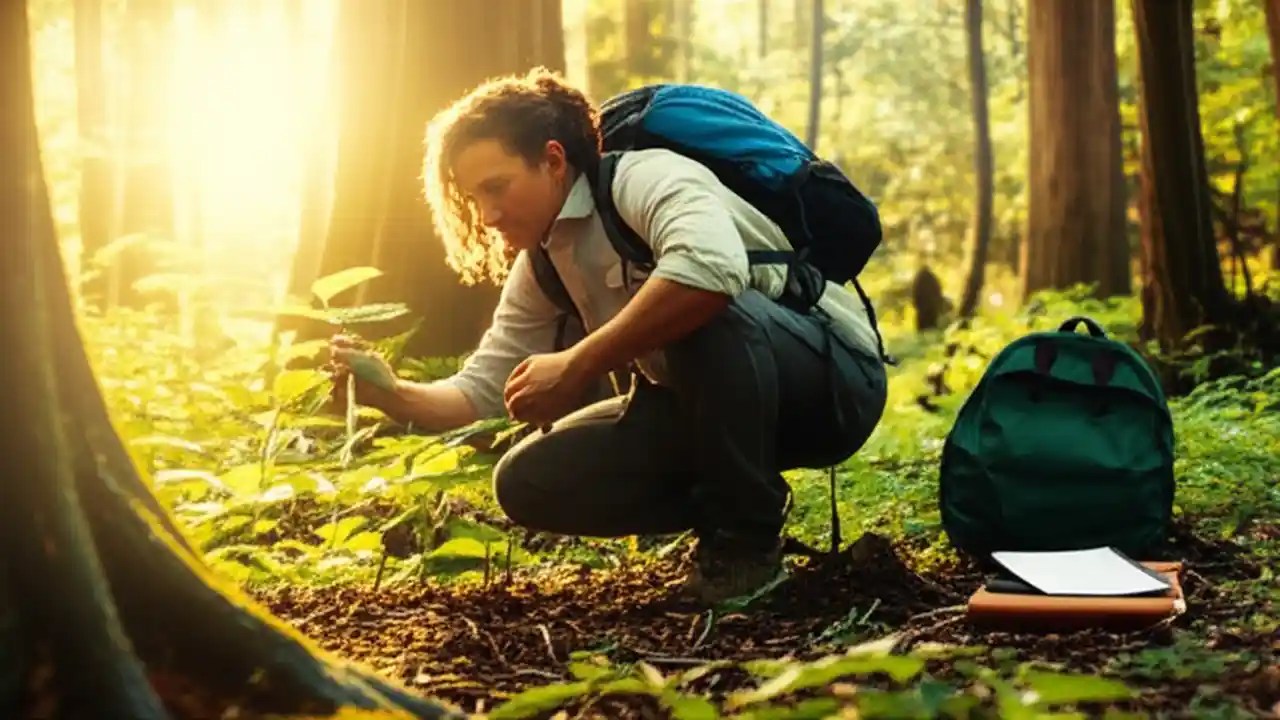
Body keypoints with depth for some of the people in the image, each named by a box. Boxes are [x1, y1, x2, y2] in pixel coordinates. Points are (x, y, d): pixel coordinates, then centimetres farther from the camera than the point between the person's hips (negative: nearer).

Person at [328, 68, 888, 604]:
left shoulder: (645, 178, -21)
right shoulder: (539, 269, 5)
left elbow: (711, 267, -43)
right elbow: (480, 391, 6)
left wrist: (577, 366, -35)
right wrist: (388, 394, -15)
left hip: (834, 373, -7)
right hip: (711, 406, 7)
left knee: (703, 309, -39)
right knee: (527, 484, -7)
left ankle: (747, 538, -18)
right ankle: (727, 512, 7)